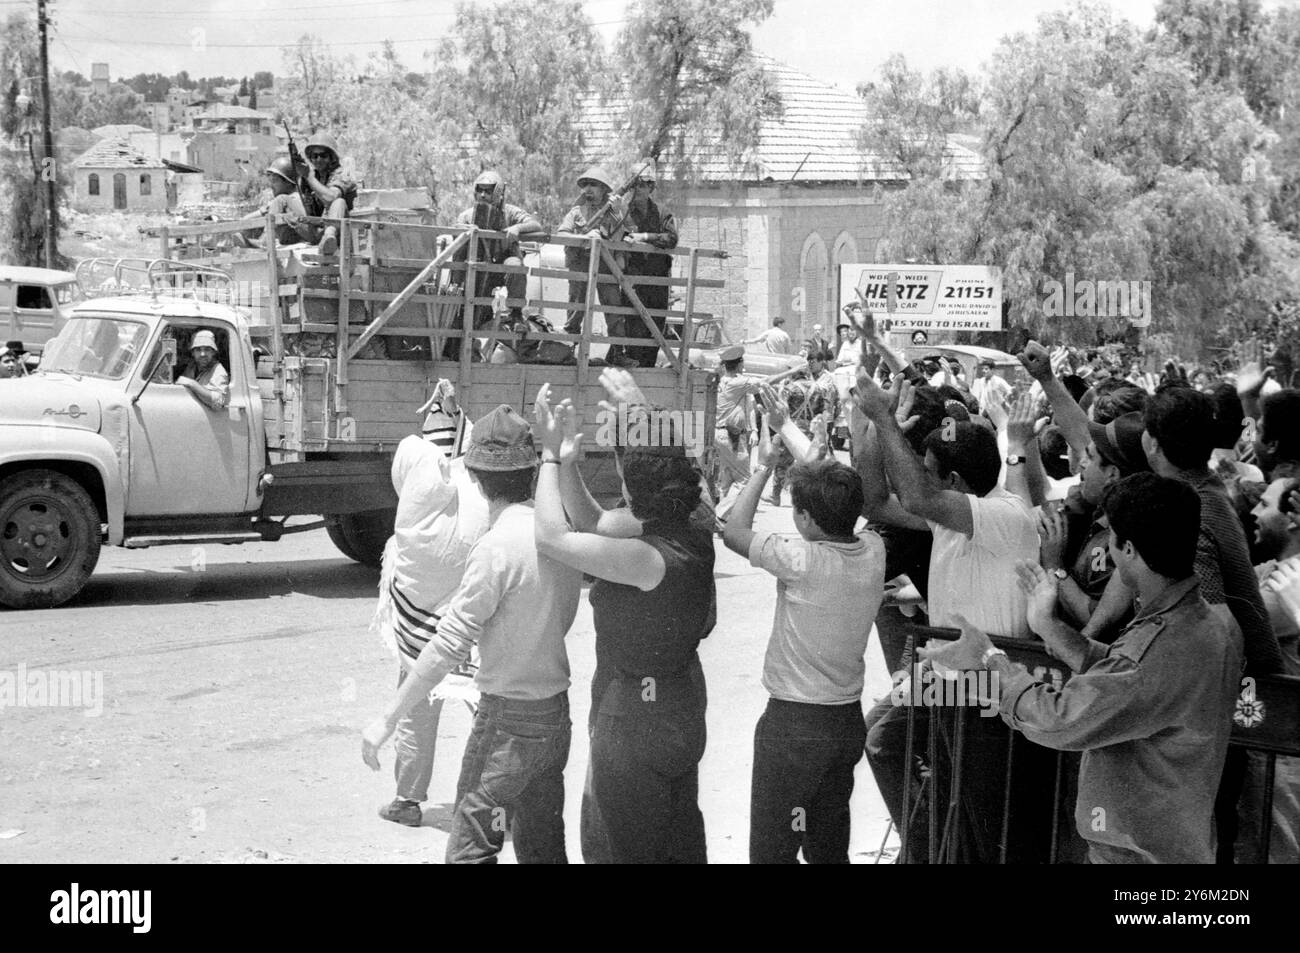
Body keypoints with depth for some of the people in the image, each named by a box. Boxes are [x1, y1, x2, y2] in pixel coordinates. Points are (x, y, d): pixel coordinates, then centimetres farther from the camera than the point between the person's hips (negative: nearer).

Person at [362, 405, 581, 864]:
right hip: (556, 713, 7)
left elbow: (448, 645, -20)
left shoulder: (497, 546, -19)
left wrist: (388, 718, -16)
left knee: (470, 849, 0)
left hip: (508, 719, -7)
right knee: (543, 847, 18)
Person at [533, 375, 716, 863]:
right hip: (683, 710, 8)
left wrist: (552, 455, -18)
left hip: (634, 724, -8)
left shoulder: (651, 558, -31)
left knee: (620, 847, 10)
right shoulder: (695, 536, -6)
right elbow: (591, 525, 5)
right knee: (682, 842, 24)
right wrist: (567, 462, 1)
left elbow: (551, 536, -28)